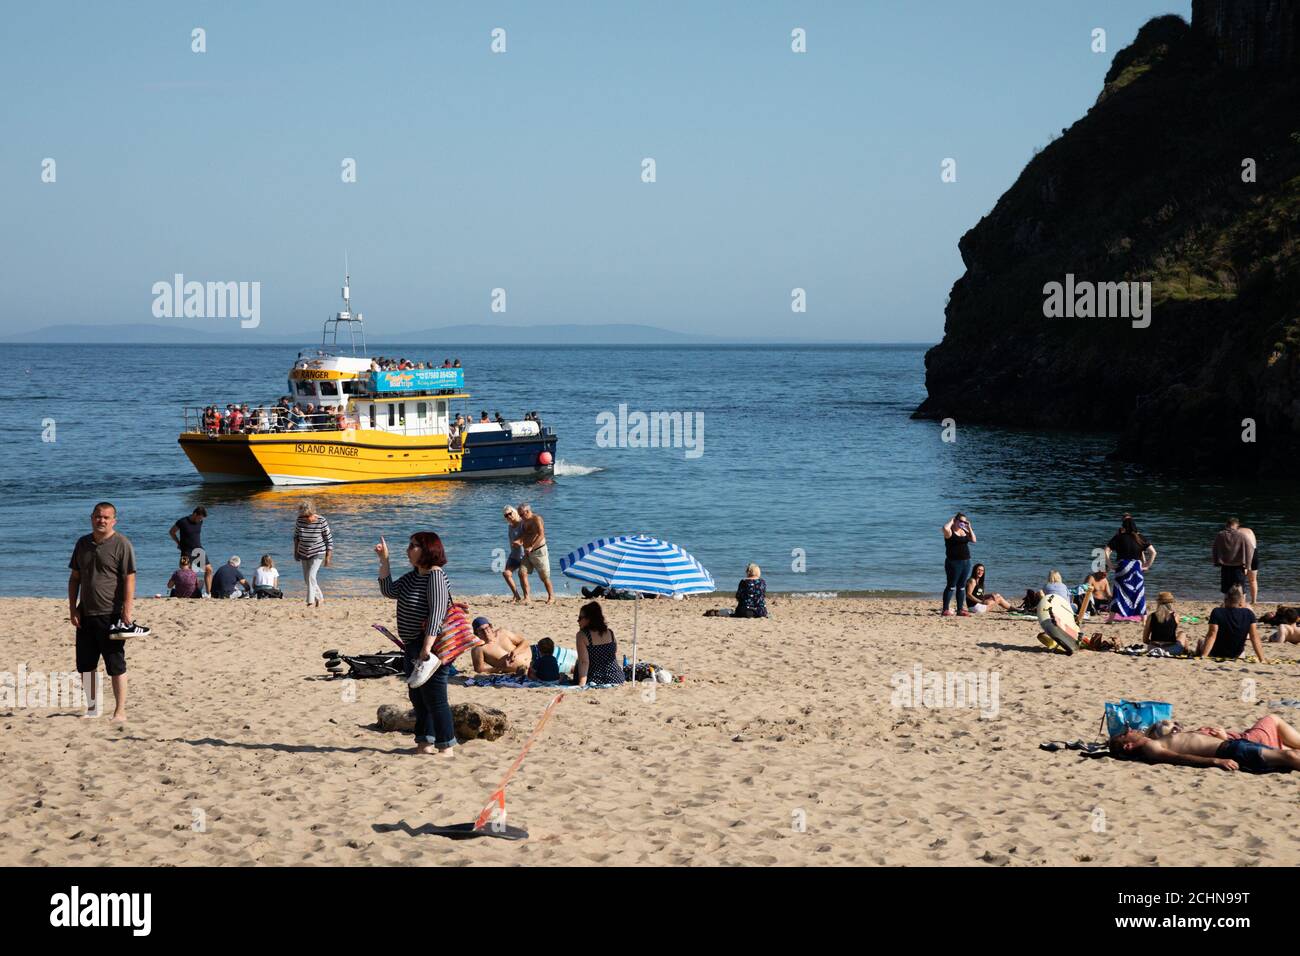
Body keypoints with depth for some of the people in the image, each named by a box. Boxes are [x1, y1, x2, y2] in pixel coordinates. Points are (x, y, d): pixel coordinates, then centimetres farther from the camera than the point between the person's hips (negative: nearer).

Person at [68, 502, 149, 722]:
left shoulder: (121, 544, -6)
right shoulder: (83, 543, 11)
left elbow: (129, 580, -10)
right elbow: (74, 578, 14)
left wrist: (127, 611, -16)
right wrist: (73, 609, 6)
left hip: (111, 615, -6)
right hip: (86, 614, 6)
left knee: (116, 666, -1)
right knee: (86, 665, 10)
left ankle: (120, 711, 4)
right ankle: (93, 706, 24)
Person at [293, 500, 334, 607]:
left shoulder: (321, 522, -21)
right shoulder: (300, 521, -12)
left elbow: (329, 540, -12)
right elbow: (296, 536, 8)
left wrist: (328, 557, -11)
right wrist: (296, 551, 8)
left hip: (318, 554, -5)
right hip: (304, 553, 5)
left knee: (311, 576, -20)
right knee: (307, 578, 13)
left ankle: (311, 601, -17)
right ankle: (319, 598, 32)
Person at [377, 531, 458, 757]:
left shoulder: (435, 577, -17)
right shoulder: (413, 576, 13)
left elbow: (436, 614, -24)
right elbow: (389, 590, 18)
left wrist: (427, 648, -30)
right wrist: (384, 560, 10)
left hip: (430, 646, -10)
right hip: (413, 647, 10)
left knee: (434, 699, -7)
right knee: (418, 698, 15)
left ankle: (446, 748, -2)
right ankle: (425, 744, 23)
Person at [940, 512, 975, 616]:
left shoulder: (965, 531, 13)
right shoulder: (950, 532, -7)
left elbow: (973, 540, 3)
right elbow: (945, 528, -30)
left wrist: (969, 528, 0)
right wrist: (951, 521, -12)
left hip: (966, 562, 7)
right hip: (954, 562, -7)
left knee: (961, 587, 10)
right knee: (951, 586, -6)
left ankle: (960, 609, 15)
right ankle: (945, 610, -4)